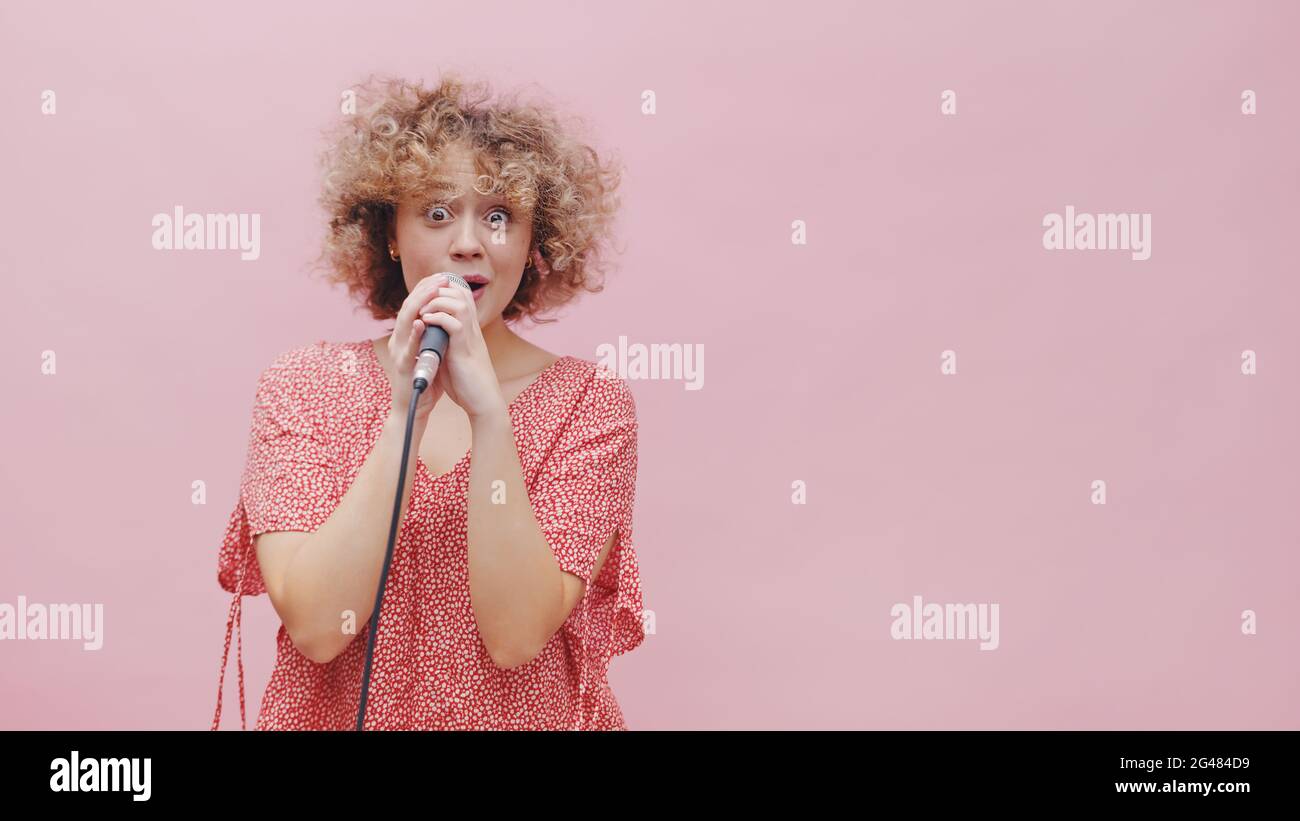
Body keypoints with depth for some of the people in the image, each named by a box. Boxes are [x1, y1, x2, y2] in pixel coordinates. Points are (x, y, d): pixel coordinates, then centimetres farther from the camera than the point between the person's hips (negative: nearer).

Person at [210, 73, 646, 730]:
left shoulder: (592, 405, -1)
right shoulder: (302, 386, 2)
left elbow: (515, 636, -13)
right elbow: (316, 628, -11)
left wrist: (487, 412, -20)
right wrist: (405, 415, -18)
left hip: (526, 714, 0)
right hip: (336, 716, 0)